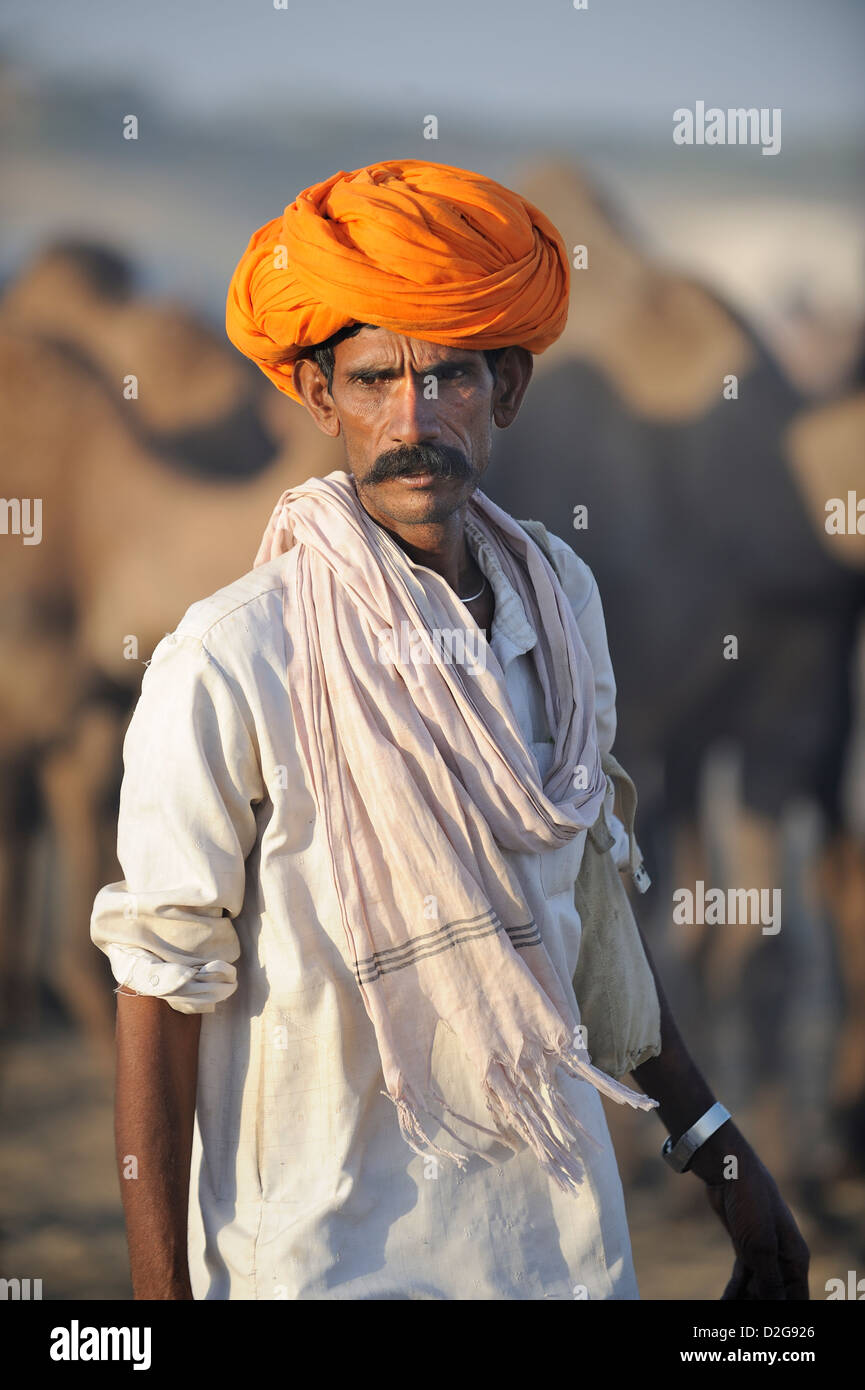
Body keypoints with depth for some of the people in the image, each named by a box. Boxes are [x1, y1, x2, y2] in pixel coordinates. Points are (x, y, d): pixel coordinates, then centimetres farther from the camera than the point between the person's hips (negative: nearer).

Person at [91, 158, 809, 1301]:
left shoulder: (560, 604, 2)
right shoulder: (230, 663, -17)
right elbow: (163, 993, -13)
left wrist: (713, 1144, 15)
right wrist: (161, 1293, -14)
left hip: (562, 1230, 5)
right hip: (321, 1254, -5)